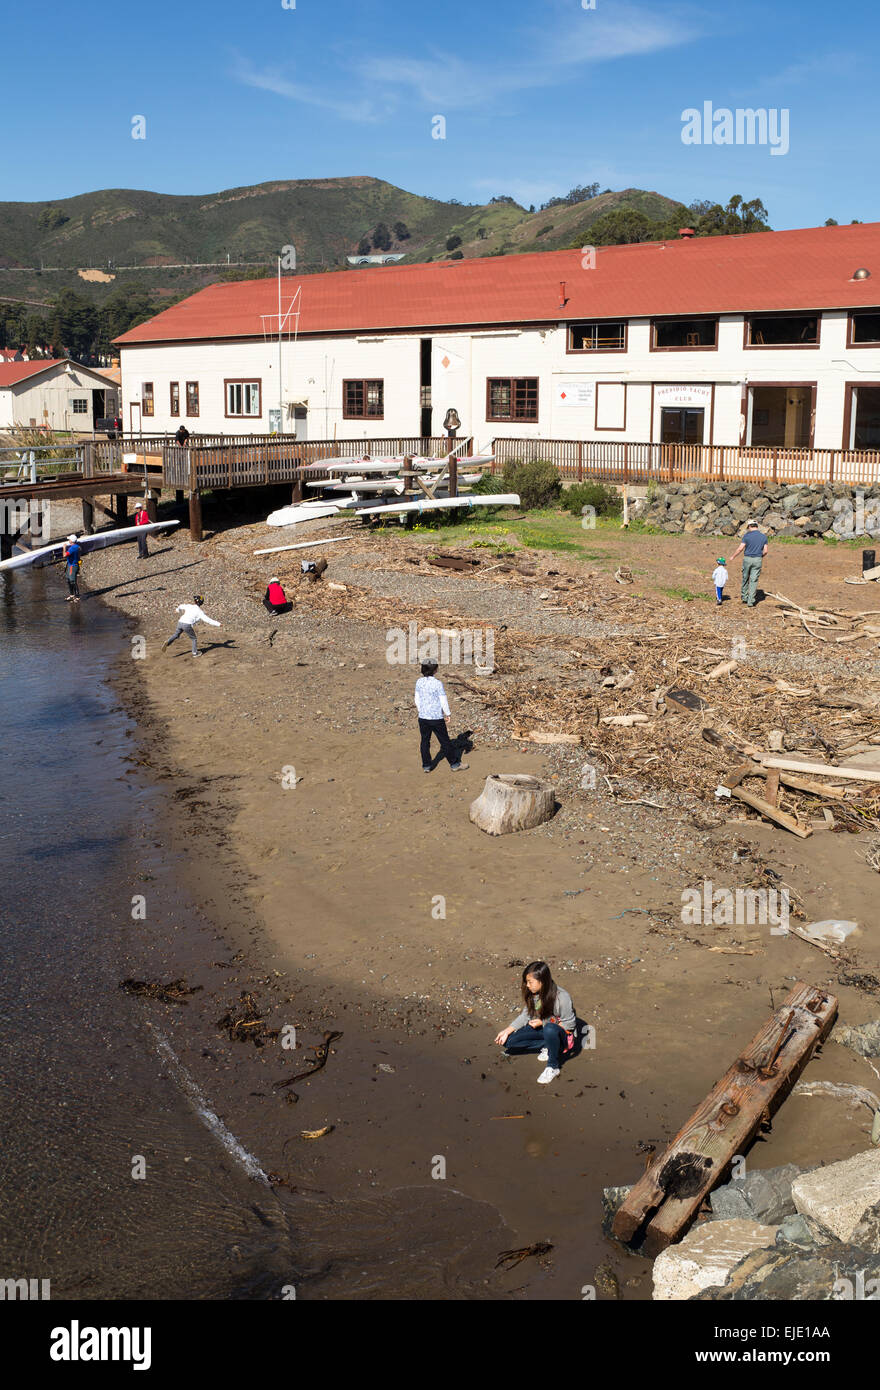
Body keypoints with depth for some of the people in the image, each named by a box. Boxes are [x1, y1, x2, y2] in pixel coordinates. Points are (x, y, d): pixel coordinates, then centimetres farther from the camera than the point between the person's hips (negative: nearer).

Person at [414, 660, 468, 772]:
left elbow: (417, 700, 7)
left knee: (425, 741, 16)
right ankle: (455, 764, 18)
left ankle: (426, 766, 22)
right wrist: (447, 713, 3)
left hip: (423, 717, 4)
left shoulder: (419, 682, -2)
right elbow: (443, 701, -12)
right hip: (436, 718, -4)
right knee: (445, 741, 7)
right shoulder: (438, 683, -17)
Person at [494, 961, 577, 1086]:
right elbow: (525, 1015, 1)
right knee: (508, 1041, -13)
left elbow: (570, 1024, -18)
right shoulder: (532, 994, -8)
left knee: (550, 1029, -43)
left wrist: (543, 1023, -23)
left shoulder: (562, 997, -26)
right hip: (540, 1028, 6)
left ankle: (553, 1067, -22)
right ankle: (545, 1047, -3)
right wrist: (508, 1030, -11)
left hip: (561, 1032, -6)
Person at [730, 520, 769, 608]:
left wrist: (733, 556, 7)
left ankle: (744, 597, 27)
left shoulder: (747, 536, -7)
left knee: (745, 579, 17)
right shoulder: (763, 536, 2)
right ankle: (751, 601, -1)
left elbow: (740, 549, -8)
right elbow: (765, 551, 1)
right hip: (758, 560, 1)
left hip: (747, 559, -1)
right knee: (754, 581, 3)